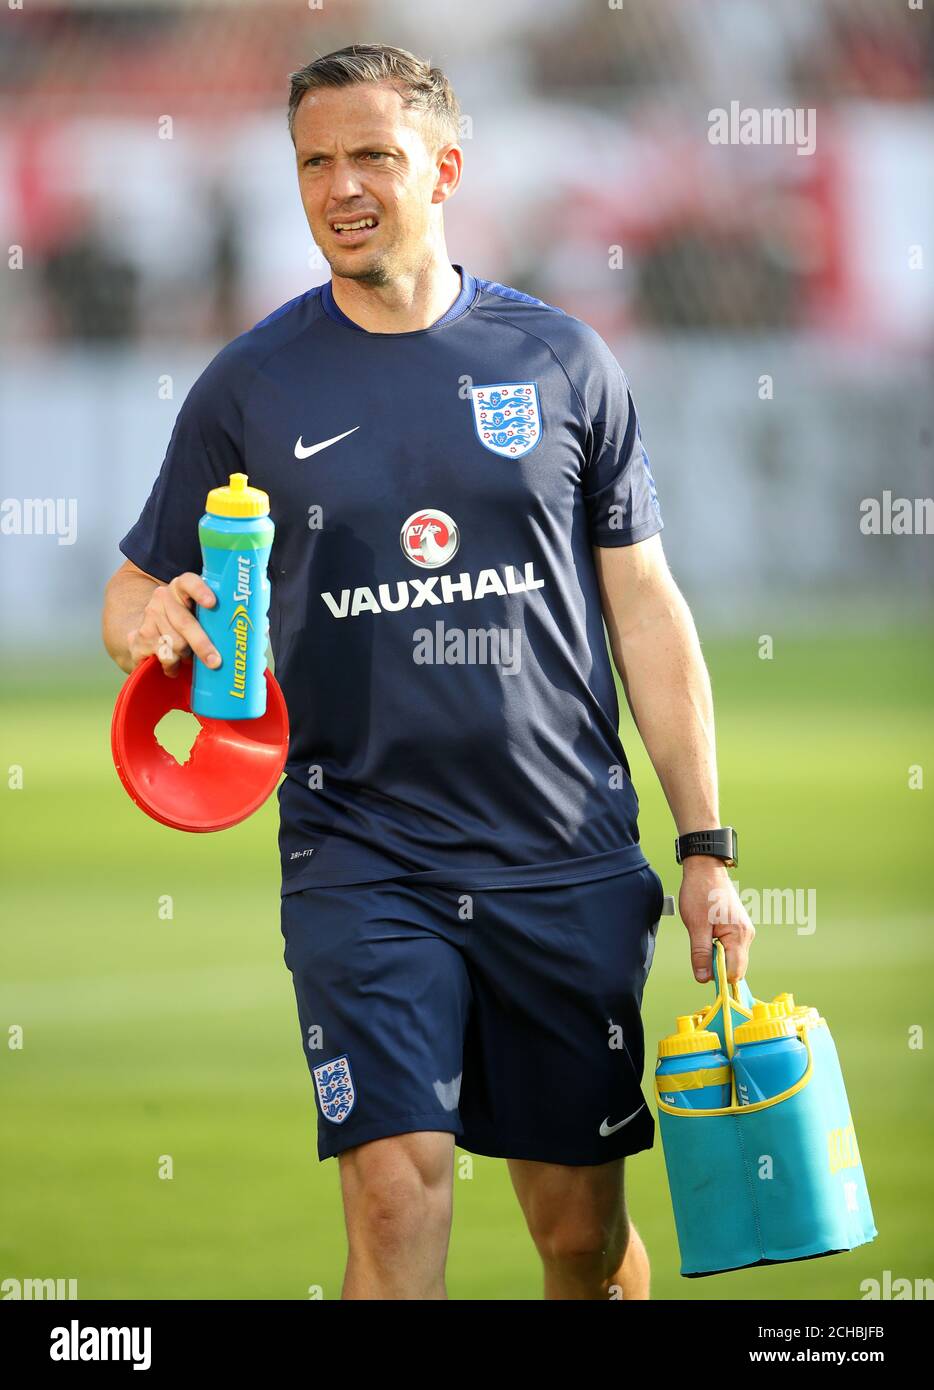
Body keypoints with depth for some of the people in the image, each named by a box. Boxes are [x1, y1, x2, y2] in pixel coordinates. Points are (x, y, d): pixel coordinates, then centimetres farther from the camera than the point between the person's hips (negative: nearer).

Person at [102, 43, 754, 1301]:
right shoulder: (251, 385, 3)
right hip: (361, 857, -1)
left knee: (583, 1228, 6)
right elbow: (136, 596, 9)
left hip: (566, 862, 1)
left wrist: (705, 846, 3)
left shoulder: (562, 361, 4)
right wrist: (154, 622, -16)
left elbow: (646, 610, 8)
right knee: (399, 1196, -15)